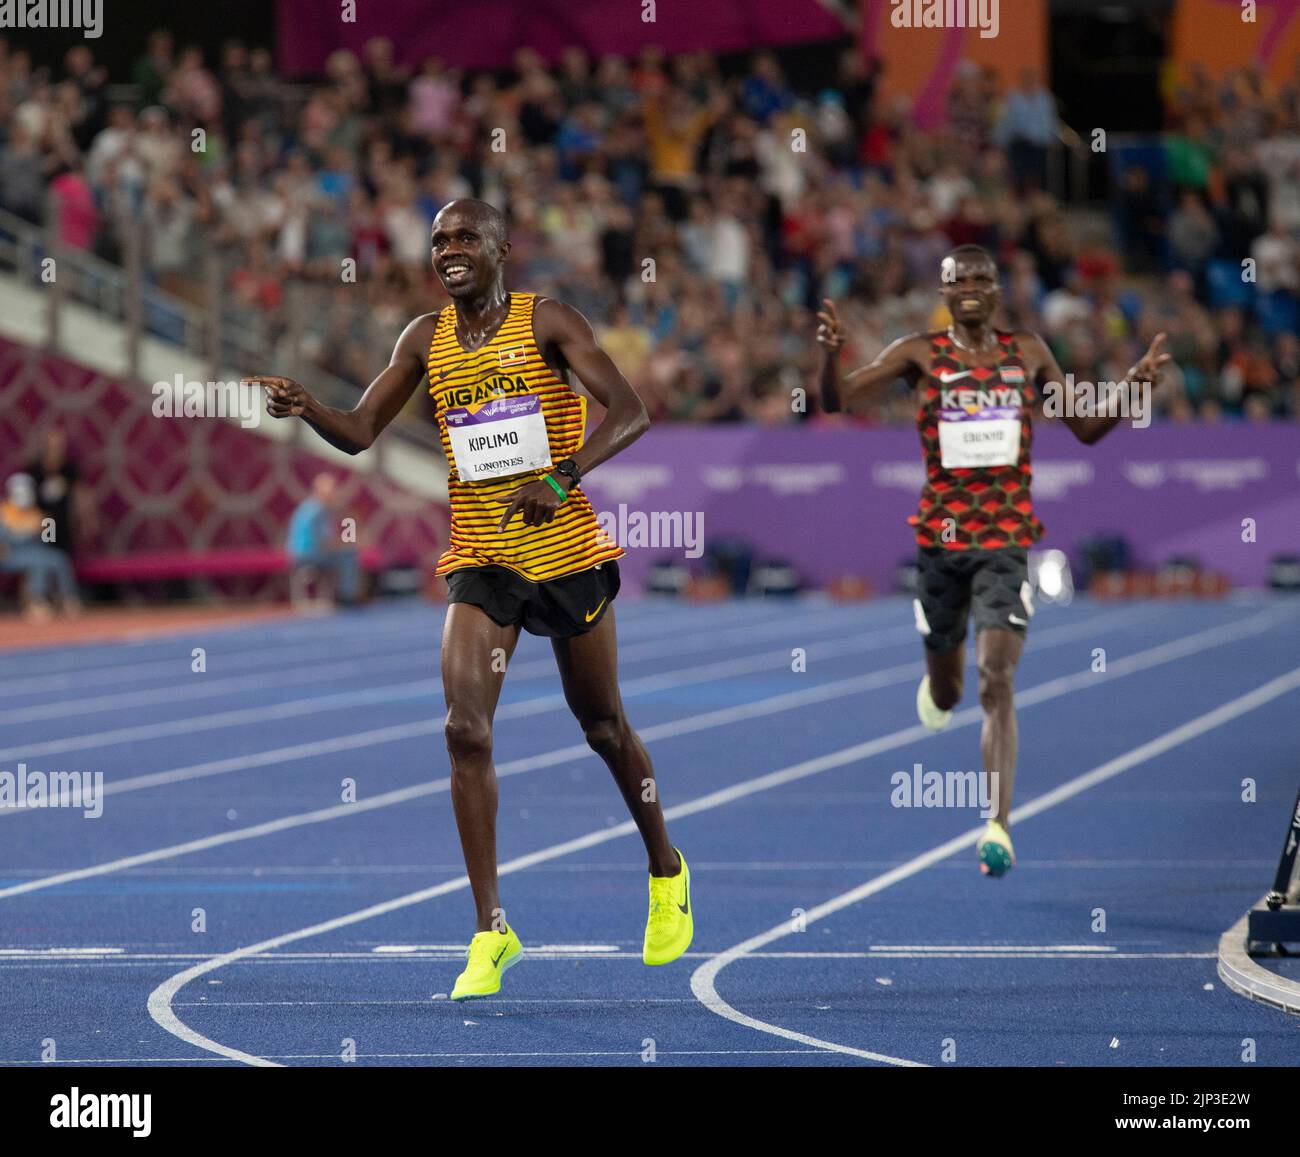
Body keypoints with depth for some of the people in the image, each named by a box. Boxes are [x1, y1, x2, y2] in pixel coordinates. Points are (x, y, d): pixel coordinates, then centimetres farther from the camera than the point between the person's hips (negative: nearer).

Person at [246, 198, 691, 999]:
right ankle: (492, 931, -9)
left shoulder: (546, 322, -8)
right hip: (480, 559, 3)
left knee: (604, 727, 12)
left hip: (569, 555, -3)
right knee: (466, 729, -14)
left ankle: (667, 873, 38)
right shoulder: (427, 339, 5)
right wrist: (306, 410, -16)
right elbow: (360, 433, 6)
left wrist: (561, 477, -29)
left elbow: (631, 412, -16)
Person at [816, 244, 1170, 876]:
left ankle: (998, 826, -20)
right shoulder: (920, 353, 0)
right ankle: (939, 683, 55)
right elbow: (837, 401, -6)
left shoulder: (1028, 352, 7)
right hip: (942, 534, 0)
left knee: (997, 682, -16)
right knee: (945, 694, 14)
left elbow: (1086, 428, 16)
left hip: (1007, 538, 0)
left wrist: (1134, 384, 0)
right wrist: (831, 355, -27)